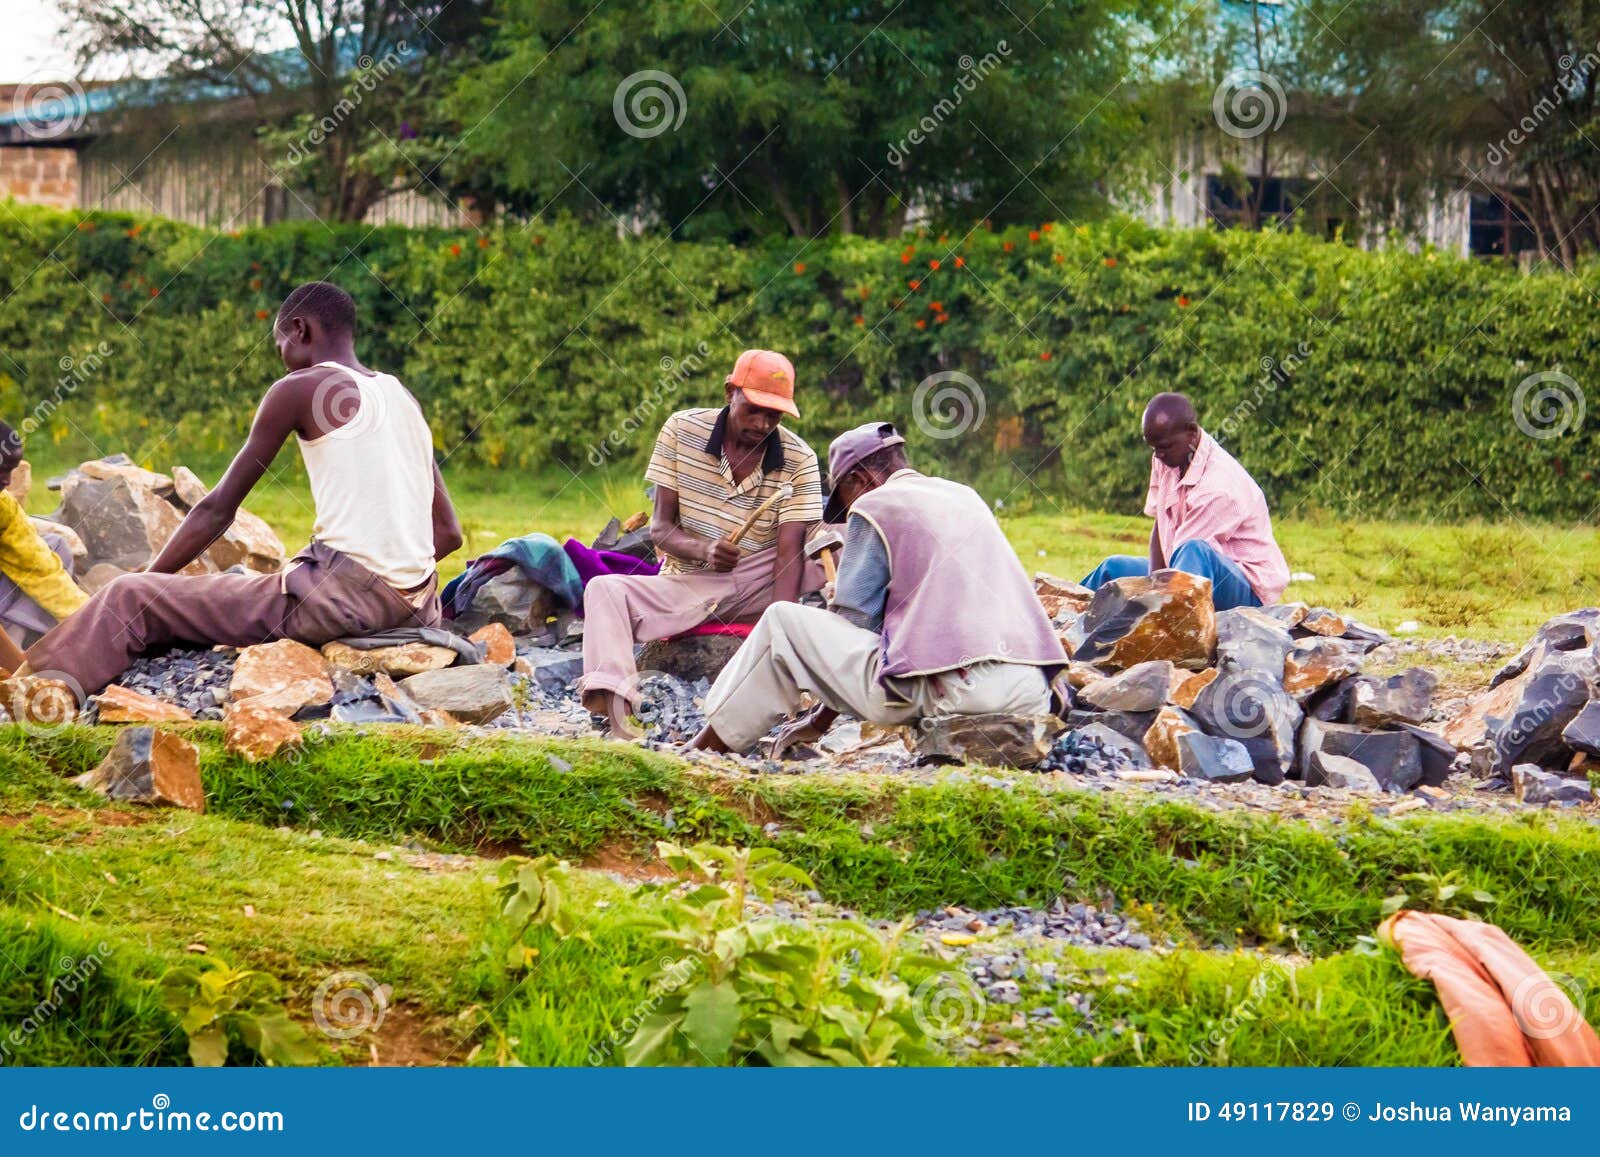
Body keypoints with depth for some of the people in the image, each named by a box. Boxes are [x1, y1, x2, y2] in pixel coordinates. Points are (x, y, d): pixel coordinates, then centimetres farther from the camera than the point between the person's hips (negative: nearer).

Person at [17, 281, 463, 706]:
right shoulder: (404, 398, 19)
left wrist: (144, 582, 11)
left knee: (127, 598, -3)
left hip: (341, 594, -8)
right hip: (414, 604, 8)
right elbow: (447, 532, 17)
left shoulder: (297, 389, 0)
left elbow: (217, 510, 2)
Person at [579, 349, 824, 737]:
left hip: (757, 585, 0)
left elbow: (789, 554, -16)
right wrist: (704, 550, -29)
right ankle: (613, 708, -45)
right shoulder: (682, 431, -5)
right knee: (604, 589, -28)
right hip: (689, 583, 0)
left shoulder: (799, 461, -7)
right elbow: (661, 527, -5)